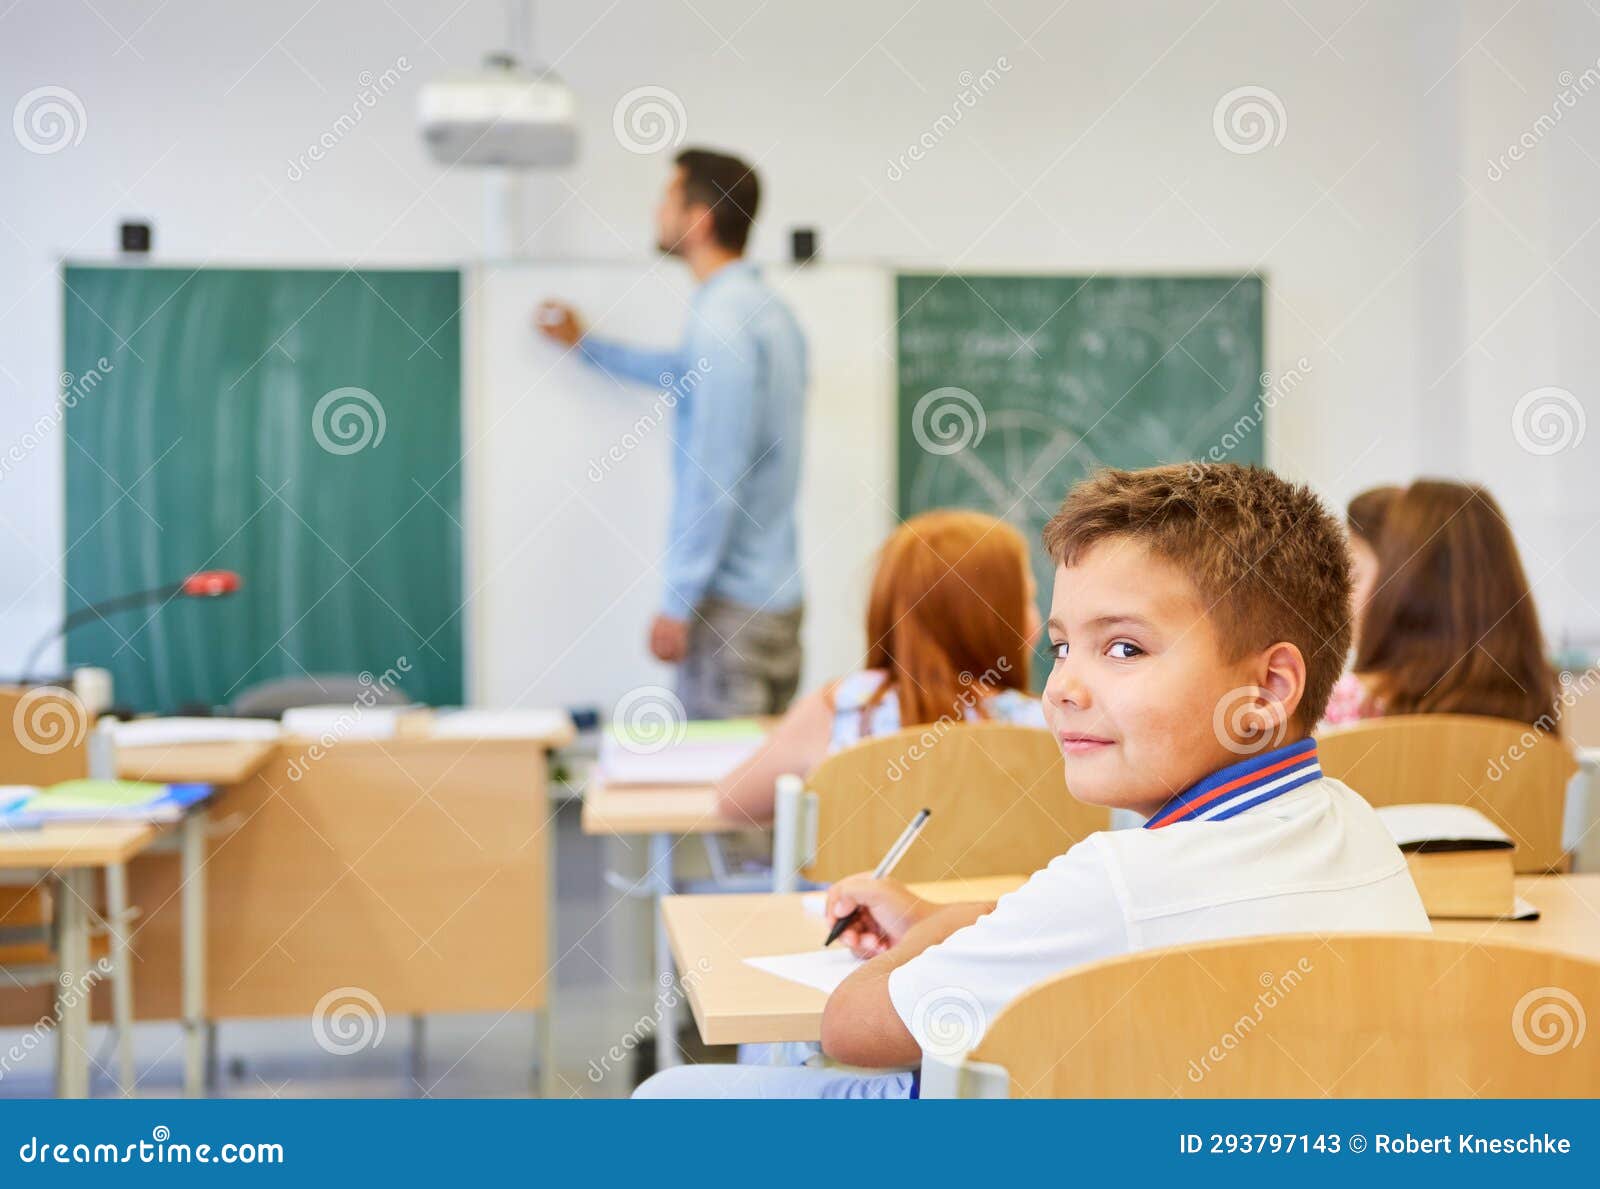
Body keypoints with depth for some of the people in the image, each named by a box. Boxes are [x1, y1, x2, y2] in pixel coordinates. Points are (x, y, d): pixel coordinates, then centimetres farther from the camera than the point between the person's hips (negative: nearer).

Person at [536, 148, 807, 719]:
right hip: (779, 598, 9)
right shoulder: (766, 307, 14)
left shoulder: (723, 318, -16)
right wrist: (585, 344, 46)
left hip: (731, 605, -9)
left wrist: (677, 602, -17)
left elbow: (716, 475, -21)